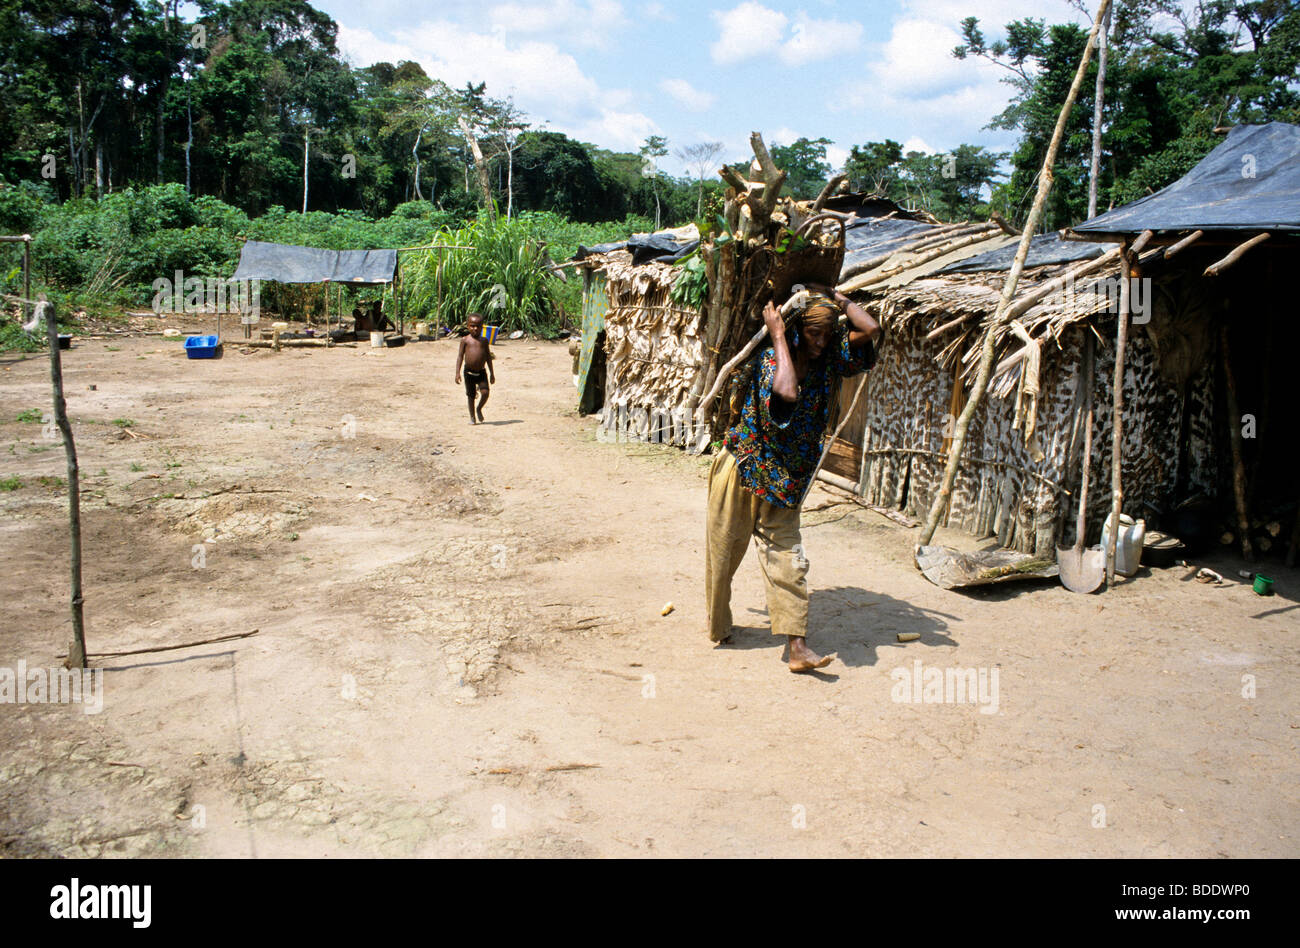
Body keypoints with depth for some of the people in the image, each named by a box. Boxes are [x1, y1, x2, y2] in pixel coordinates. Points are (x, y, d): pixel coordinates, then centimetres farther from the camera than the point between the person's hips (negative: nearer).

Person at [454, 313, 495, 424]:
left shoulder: (484, 340, 5)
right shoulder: (465, 340, -1)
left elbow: (488, 357, 11)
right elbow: (460, 356, -2)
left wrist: (492, 373, 10)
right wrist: (457, 372, -9)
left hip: (481, 372, 1)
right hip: (469, 372, -1)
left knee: (485, 392, -17)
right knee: (471, 396, 6)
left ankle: (479, 409, 11)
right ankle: (472, 417, 20)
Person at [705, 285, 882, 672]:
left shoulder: (829, 358, -1)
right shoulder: (771, 358, -17)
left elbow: (871, 329, -10)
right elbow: (786, 393, -38)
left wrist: (836, 297, -6)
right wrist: (778, 335, -30)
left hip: (783, 479, 4)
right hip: (742, 466, -4)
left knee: (787, 559, 0)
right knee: (724, 553, 9)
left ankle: (798, 647, 0)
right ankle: (718, 630, 28)